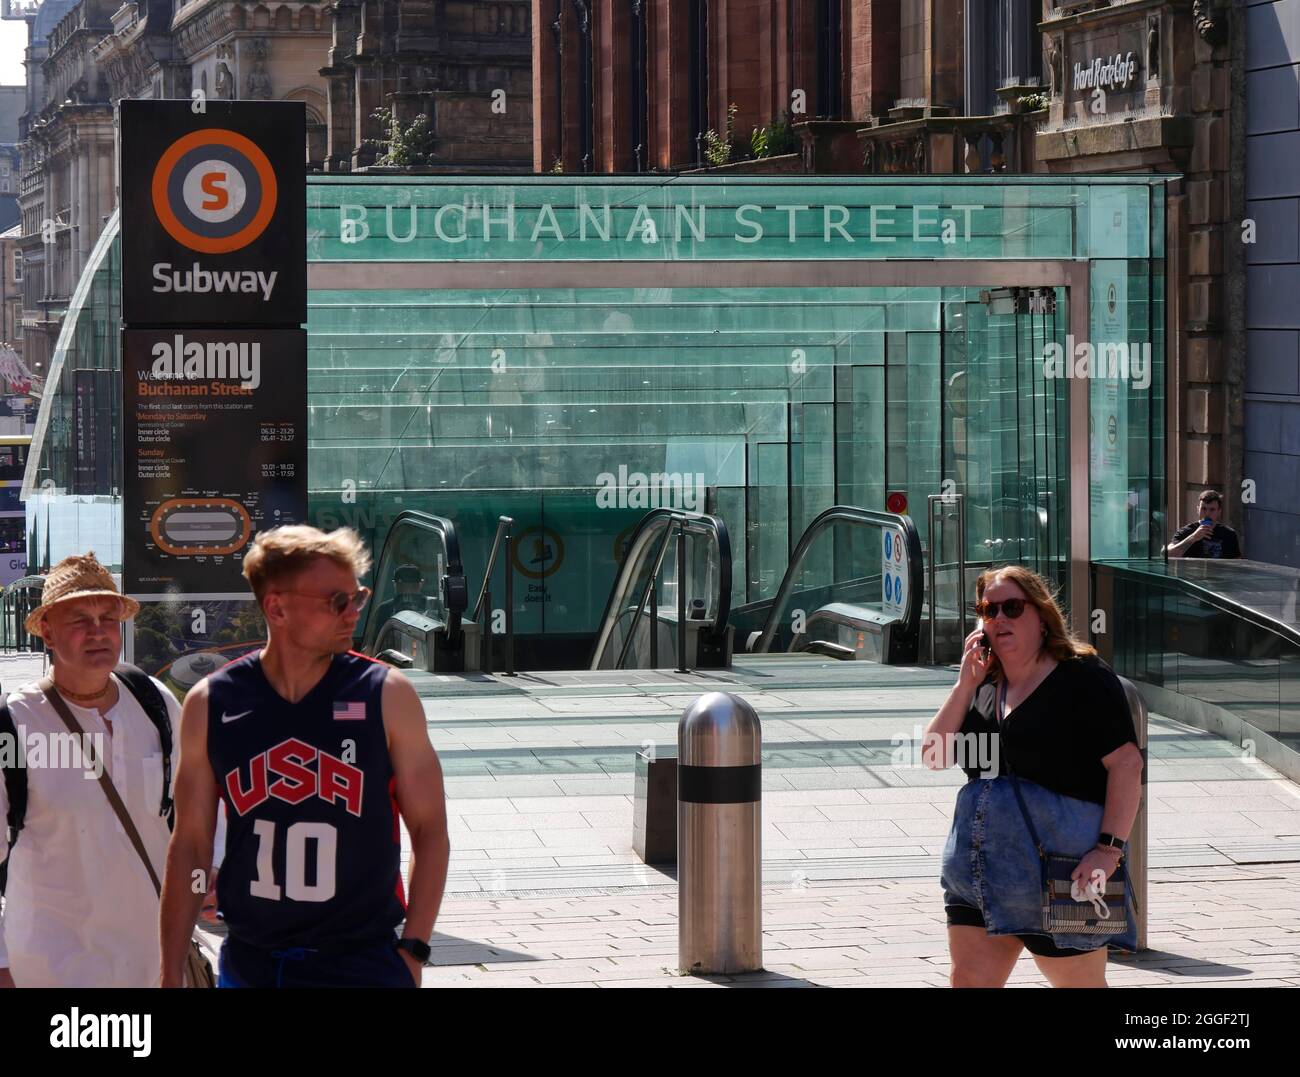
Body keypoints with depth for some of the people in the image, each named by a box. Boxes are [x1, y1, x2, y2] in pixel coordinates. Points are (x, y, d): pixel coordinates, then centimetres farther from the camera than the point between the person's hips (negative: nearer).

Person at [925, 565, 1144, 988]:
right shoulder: (984, 687, 15)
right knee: (969, 981, 2)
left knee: (1080, 984, 2)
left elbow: (1126, 763, -13)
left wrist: (1109, 849, -21)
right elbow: (934, 756, 9)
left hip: (1061, 861, -6)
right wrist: (966, 682, 0)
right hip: (978, 868, 7)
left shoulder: (1082, 676, -6)